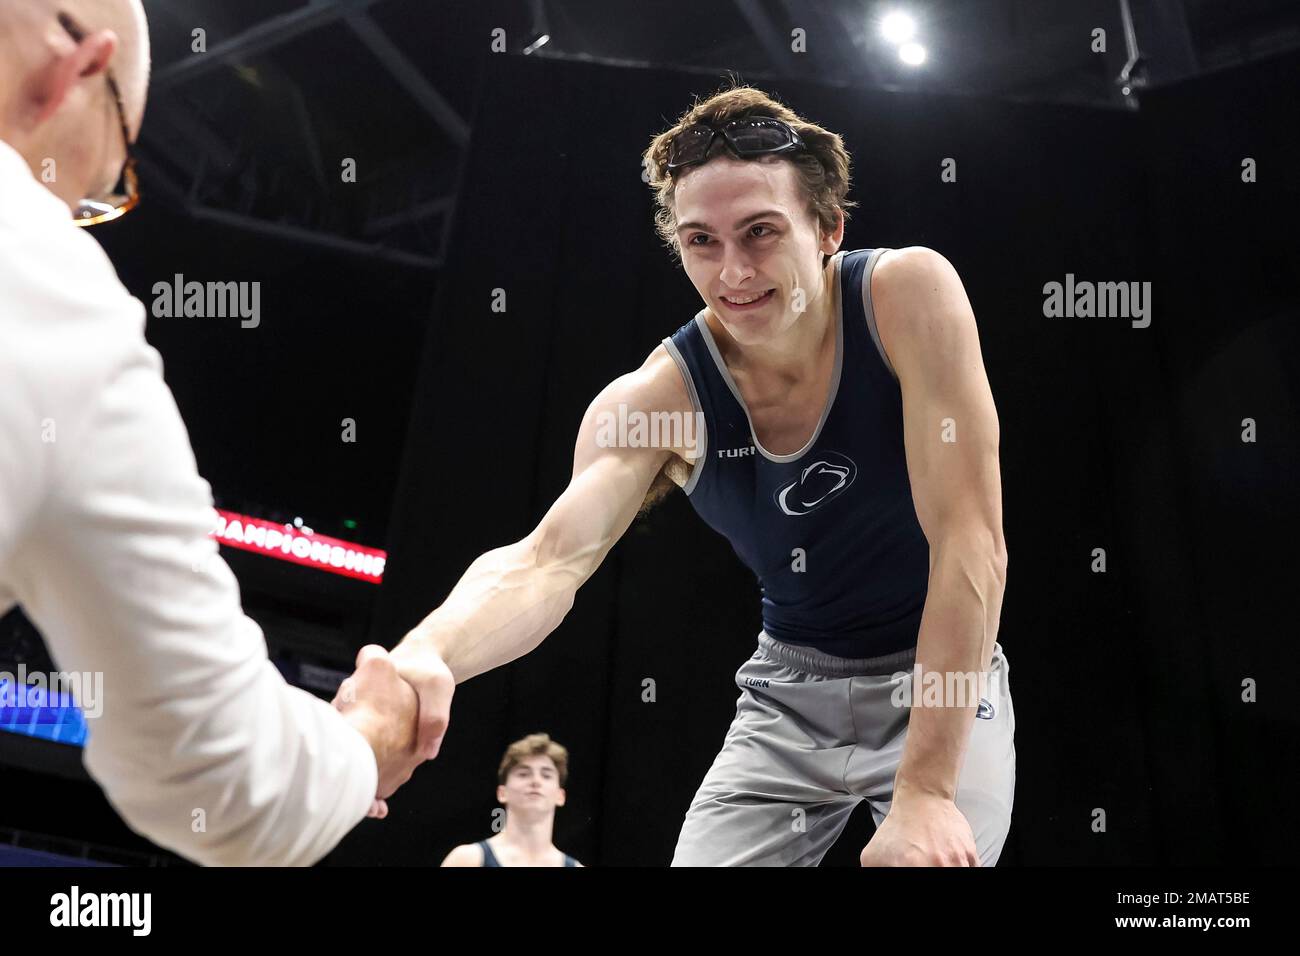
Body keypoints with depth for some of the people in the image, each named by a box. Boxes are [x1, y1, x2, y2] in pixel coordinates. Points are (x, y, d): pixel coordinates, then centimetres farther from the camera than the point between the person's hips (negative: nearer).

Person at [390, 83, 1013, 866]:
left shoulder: (910, 292, -22)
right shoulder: (658, 396, -16)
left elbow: (970, 539, -25)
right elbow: (549, 559, -28)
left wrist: (927, 789, -29)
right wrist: (426, 654, -51)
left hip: (945, 682, -1)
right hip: (792, 685, 2)